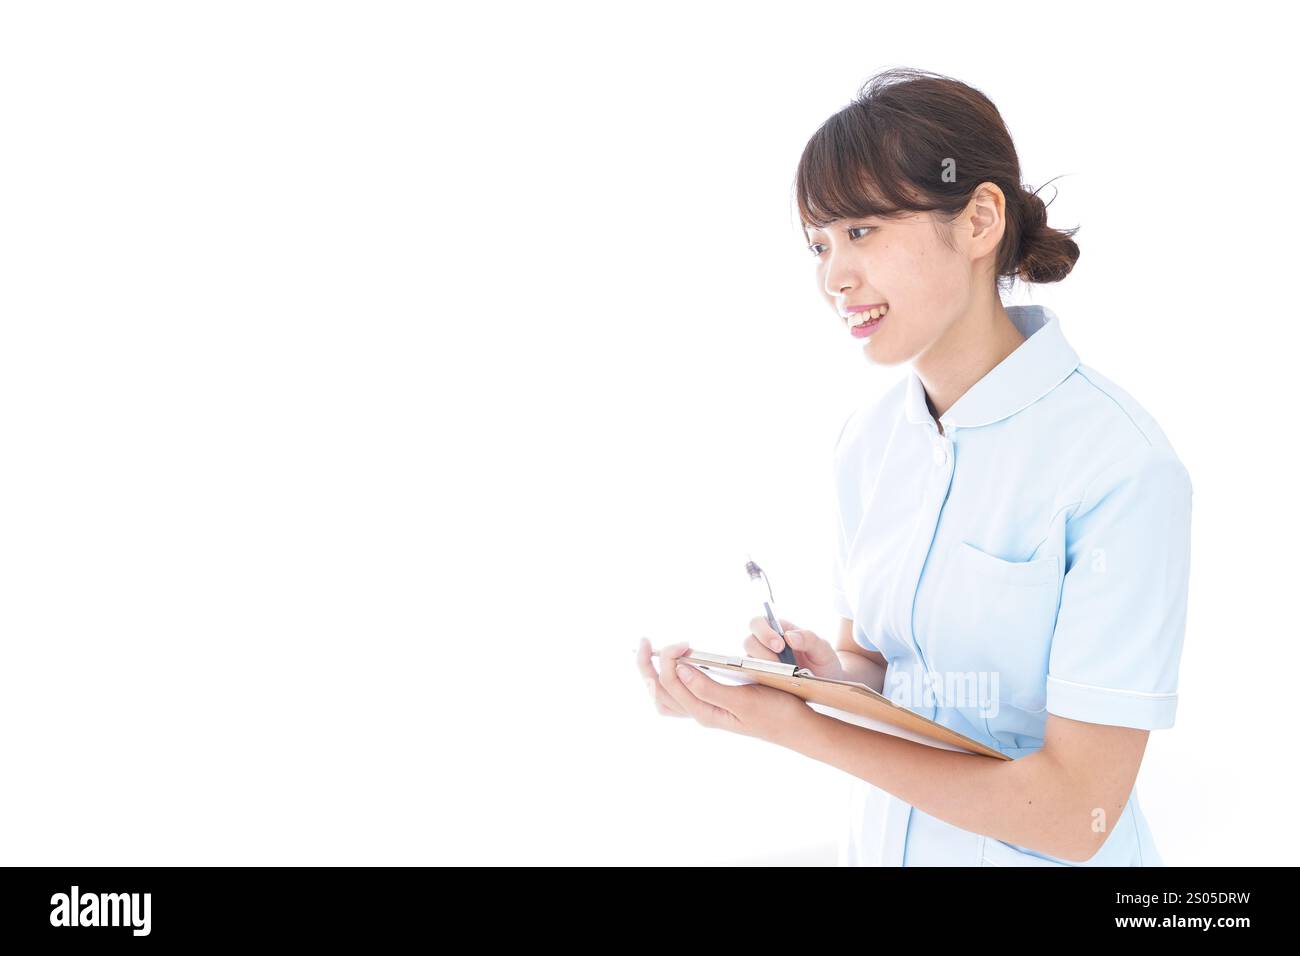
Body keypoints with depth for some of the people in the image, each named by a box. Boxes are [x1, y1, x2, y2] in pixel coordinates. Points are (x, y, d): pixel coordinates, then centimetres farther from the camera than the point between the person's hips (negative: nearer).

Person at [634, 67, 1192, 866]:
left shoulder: (1119, 463, -23)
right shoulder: (867, 440, -3)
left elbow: (1076, 815, -23)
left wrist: (797, 728, -22)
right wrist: (833, 672, -14)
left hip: (1032, 854, -5)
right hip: (881, 842, 5)